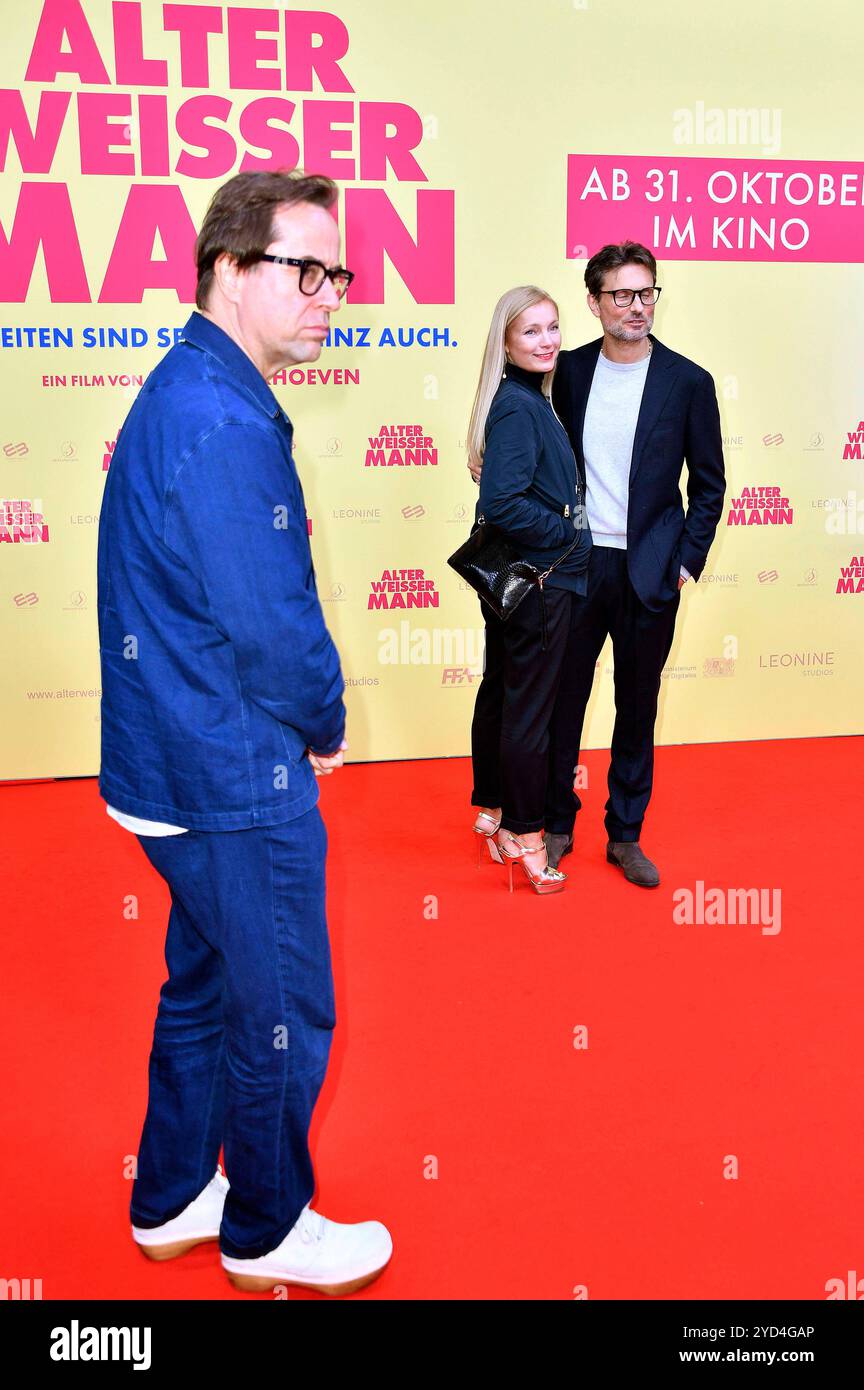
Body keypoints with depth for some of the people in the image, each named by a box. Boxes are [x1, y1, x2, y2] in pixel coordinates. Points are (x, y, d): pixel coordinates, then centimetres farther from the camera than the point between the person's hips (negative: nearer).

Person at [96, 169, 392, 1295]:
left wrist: (300, 719, 9)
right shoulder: (224, 422, -23)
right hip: (238, 781, -10)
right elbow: (273, 625, -24)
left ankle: (172, 1201, 41)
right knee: (284, 1017, 9)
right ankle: (267, 1232, 31)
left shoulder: (188, 392, 11)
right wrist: (326, 727, -6)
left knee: (204, 984, 23)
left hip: (184, 766, 10)